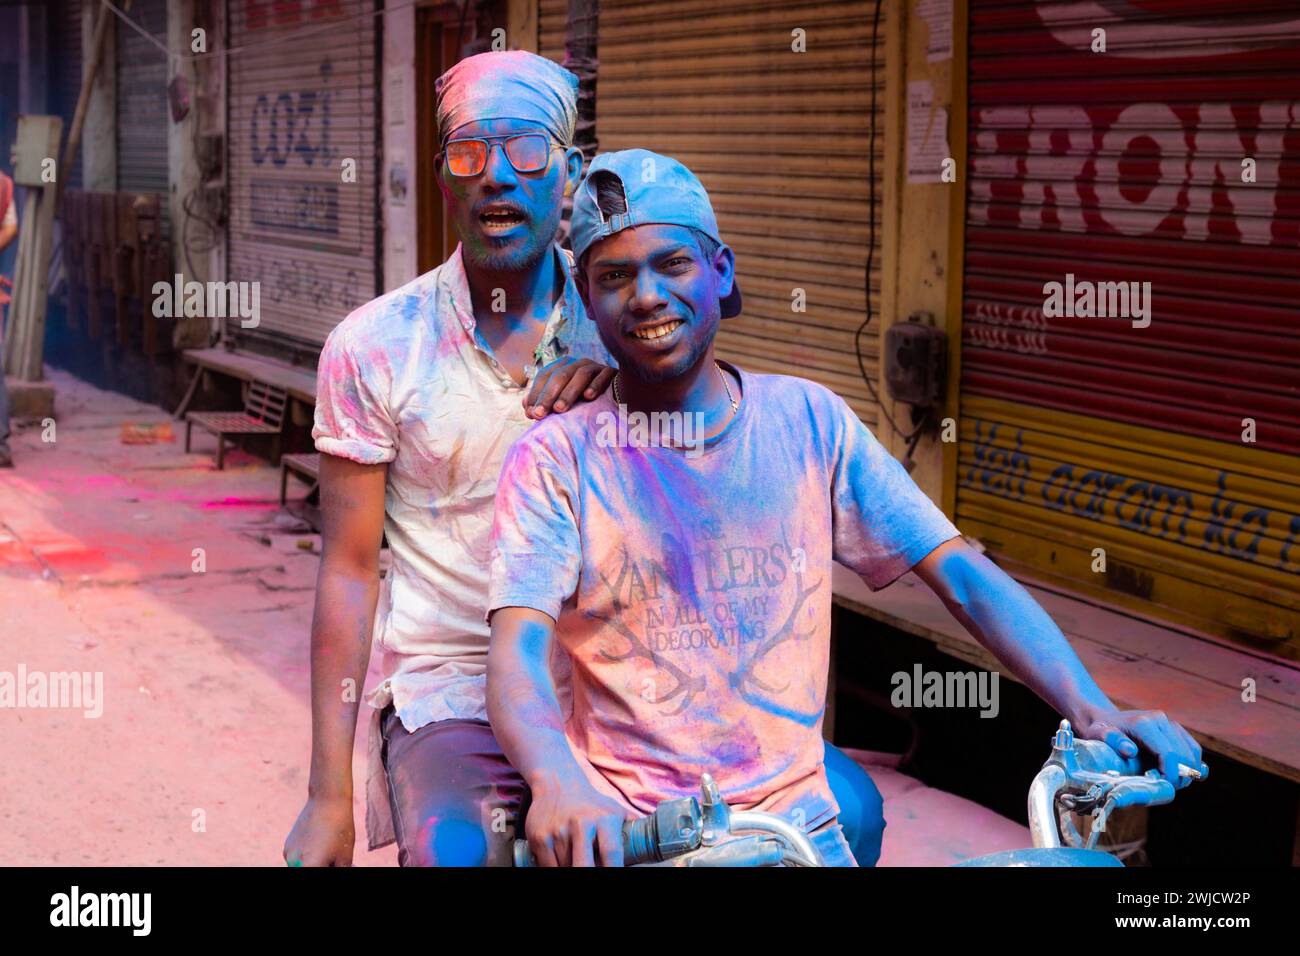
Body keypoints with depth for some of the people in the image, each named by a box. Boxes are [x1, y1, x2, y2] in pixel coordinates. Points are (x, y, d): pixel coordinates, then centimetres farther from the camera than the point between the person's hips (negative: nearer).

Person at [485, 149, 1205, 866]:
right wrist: (557, 780, -38)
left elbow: (963, 576, 0)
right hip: (615, 827, -1)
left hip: (792, 821, 2)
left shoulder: (808, 422, 3)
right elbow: (516, 656, -16)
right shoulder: (557, 460, -4)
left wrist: (1092, 711, -14)